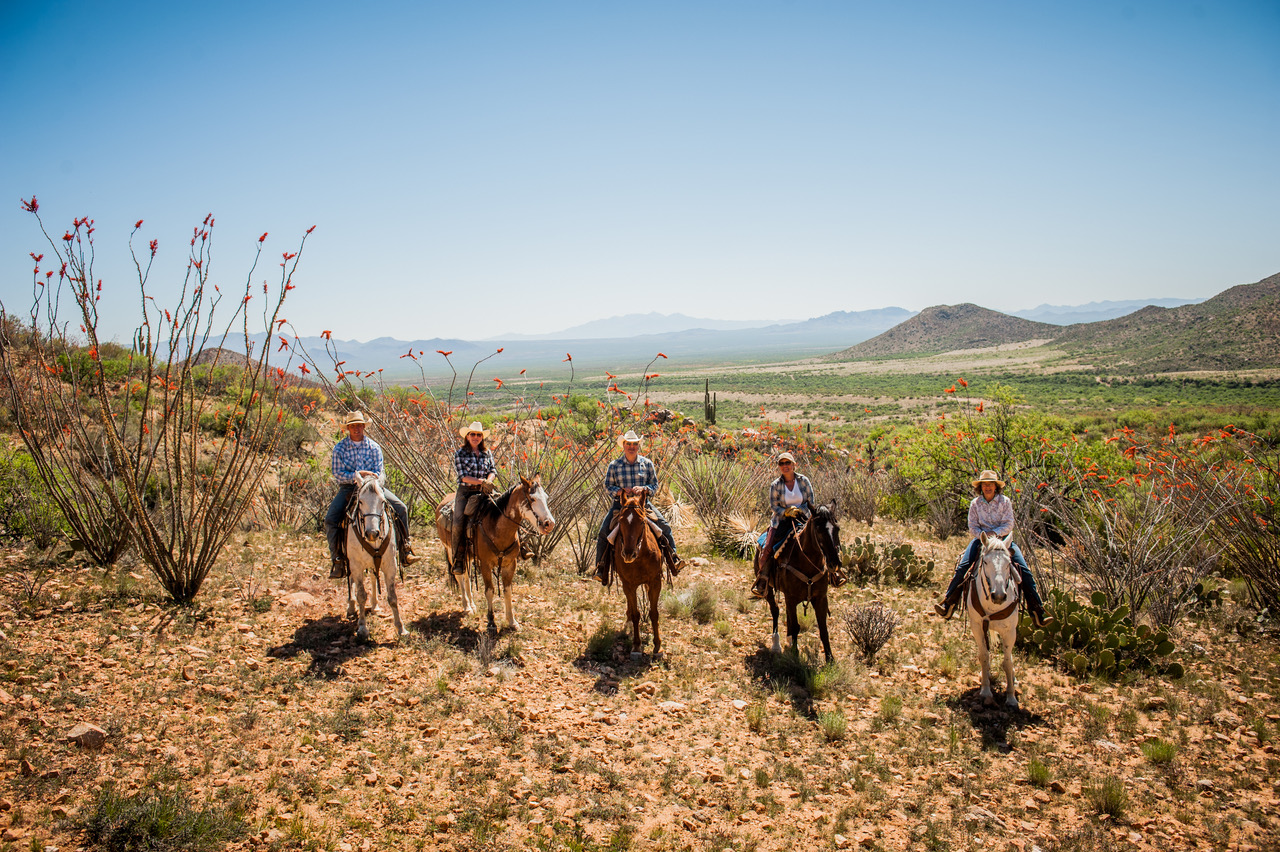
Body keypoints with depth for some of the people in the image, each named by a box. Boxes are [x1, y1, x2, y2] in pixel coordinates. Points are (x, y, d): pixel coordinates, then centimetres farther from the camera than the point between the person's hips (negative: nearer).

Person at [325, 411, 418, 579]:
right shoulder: (339, 448, -2)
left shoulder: (373, 447, 1)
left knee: (401, 508, -14)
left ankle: (405, 550, -2)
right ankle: (337, 560, -11)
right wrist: (358, 474, -21)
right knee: (330, 519, -22)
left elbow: (379, 473, -3)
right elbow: (338, 475, -9)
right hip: (348, 488, -1)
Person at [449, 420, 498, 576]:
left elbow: (493, 470, 8)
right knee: (458, 523, -20)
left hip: (483, 492, 3)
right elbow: (463, 476, -9)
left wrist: (488, 481, -14)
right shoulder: (460, 454, 0)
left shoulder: (487, 453, 12)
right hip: (465, 491, -3)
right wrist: (481, 481, -19)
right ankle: (458, 559, -10)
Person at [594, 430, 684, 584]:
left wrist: (644, 488, -16)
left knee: (665, 526, -13)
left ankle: (673, 559, 1)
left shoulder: (647, 464, 4)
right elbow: (608, 485, 3)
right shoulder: (614, 465, 1)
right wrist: (621, 491, -16)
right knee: (603, 531, -16)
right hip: (620, 503, -1)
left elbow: (654, 484, 5)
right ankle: (601, 567, -3)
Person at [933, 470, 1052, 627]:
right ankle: (948, 605, -18)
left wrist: (995, 532, -25)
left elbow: (1009, 525, -8)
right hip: (981, 538, 1)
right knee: (962, 567, -20)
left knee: (1025, 571, -14)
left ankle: (1037, 614, -8)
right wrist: (982, 535, -20)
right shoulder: (975, 503, 2)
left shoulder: (1005, 502, -2)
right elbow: (972, 527, 1)